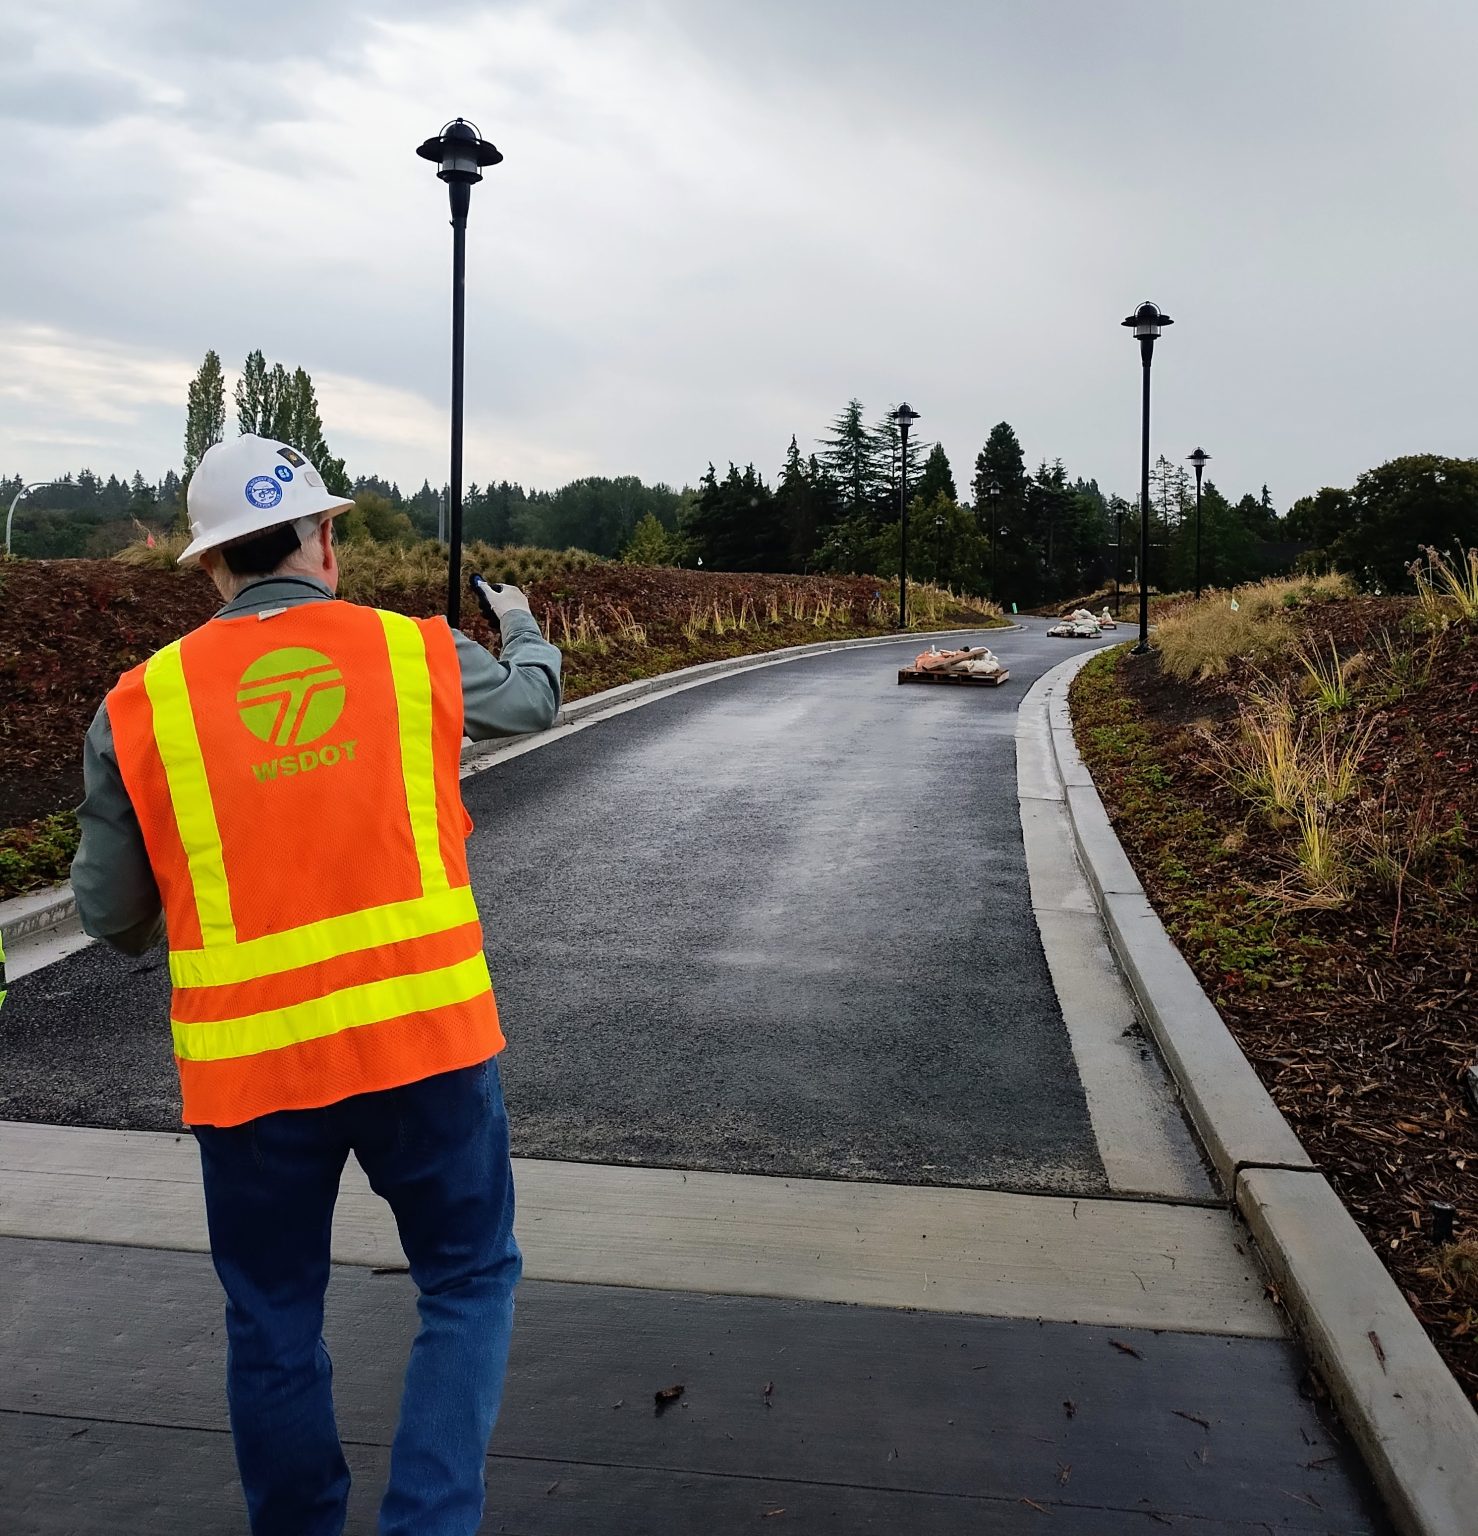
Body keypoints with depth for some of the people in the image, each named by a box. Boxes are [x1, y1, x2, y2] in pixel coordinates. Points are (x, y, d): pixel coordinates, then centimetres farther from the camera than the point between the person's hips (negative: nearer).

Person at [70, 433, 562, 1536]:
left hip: (250, 1061, 1)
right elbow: (534, 697, 22)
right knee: (470, 1282, 19)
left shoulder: (141, 707, -1)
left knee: (274, 1322, 20)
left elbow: (111, 914, 7)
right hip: (426, 1034, 0)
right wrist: (520, 624, 44)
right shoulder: (422, 654, 0)